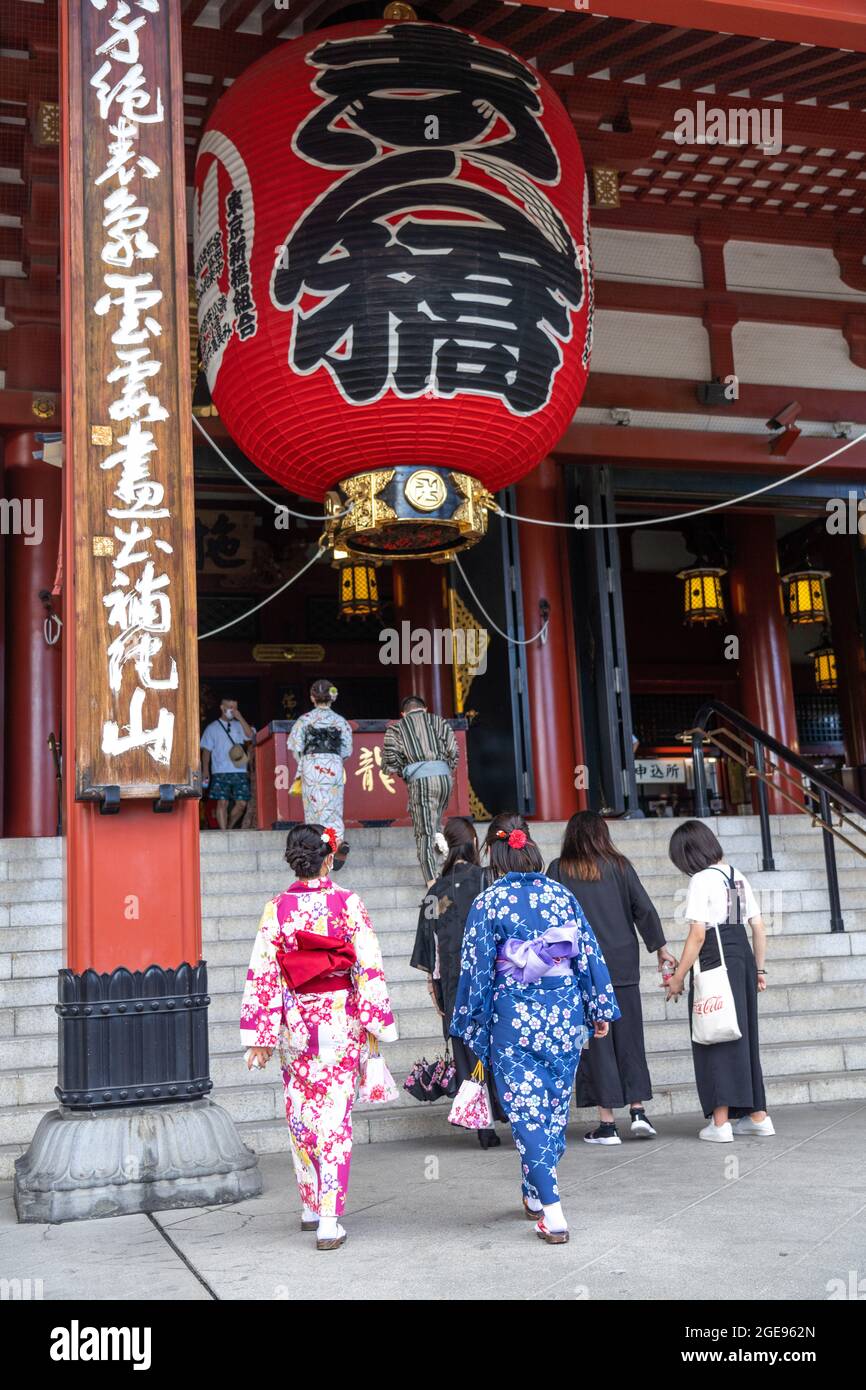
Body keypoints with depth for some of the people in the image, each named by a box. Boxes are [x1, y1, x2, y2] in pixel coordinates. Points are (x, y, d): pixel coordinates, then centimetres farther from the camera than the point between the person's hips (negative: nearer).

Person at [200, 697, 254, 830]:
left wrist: (240, 718, -8)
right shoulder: (212, 728, 10)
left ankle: (230, 827, 20)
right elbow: (206, 750, 8)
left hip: (240, 771, 2)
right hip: (220, 772, -2)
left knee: (242, 803, -1)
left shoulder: (239, 726, 16)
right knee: (222, 803, -7)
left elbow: (250, 735, -4)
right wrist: (205, 770, -1)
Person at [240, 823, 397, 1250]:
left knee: (301, 1113, 16)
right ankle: (329, 1218, -3)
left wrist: (259, 1036, 1)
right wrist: (376, 1023, -1)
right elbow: (369, 967, -9)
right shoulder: (348, 904, -8)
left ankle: (310, 1206, 27)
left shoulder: (276, 909, -4)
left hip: (294, 1023, 2)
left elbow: (262, 974, -3)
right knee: (335, 1117, 1)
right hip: (340, 1022, -2)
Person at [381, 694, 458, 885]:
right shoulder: (439, 721, 17)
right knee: (436, 827, 22)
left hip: (419, 781, -3)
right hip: (444, 778, 3)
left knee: (424, 832, -3)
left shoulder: (395, 728, 12)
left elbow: (389, 763, 4)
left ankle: (432, 881, -13)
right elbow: (453, 752, 8)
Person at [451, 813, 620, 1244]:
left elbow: (476, 967, -6)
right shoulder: (562, 896, 2)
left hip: (514, 1018, -4)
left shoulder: (488, 902, -8)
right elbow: (590, 954, 4)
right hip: (564, 1014, 4)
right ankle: (534, 1194, 31)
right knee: (554, 1105, 17)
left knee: (526, 1111, 0)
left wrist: (471, 1027, 2)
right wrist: (601, 1010, 12)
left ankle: (552, 1211, -7)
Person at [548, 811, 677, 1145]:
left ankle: (607, 1123, 3)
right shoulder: (619, 865, 3)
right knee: (629, 1036, 11)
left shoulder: (559, 870, 0)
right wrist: (660, 948, 13)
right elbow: (644, 908, 3)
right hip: (622, 965, 1)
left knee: (595, 1041, 2)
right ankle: (638, 1111, 5)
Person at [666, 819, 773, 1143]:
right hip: (743, 955, 7)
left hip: (715, 959, -7)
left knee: (715, 1038, -1)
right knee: (744, 1034, 16)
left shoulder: (701, 880, -10)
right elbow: (759, 927, 13)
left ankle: (720, 1122, -1)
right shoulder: (737, 875, 11)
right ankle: (757, 1115, 22)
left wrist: (678, 977, -9)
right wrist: (759, 969, 20)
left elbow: (697, 935, -15)